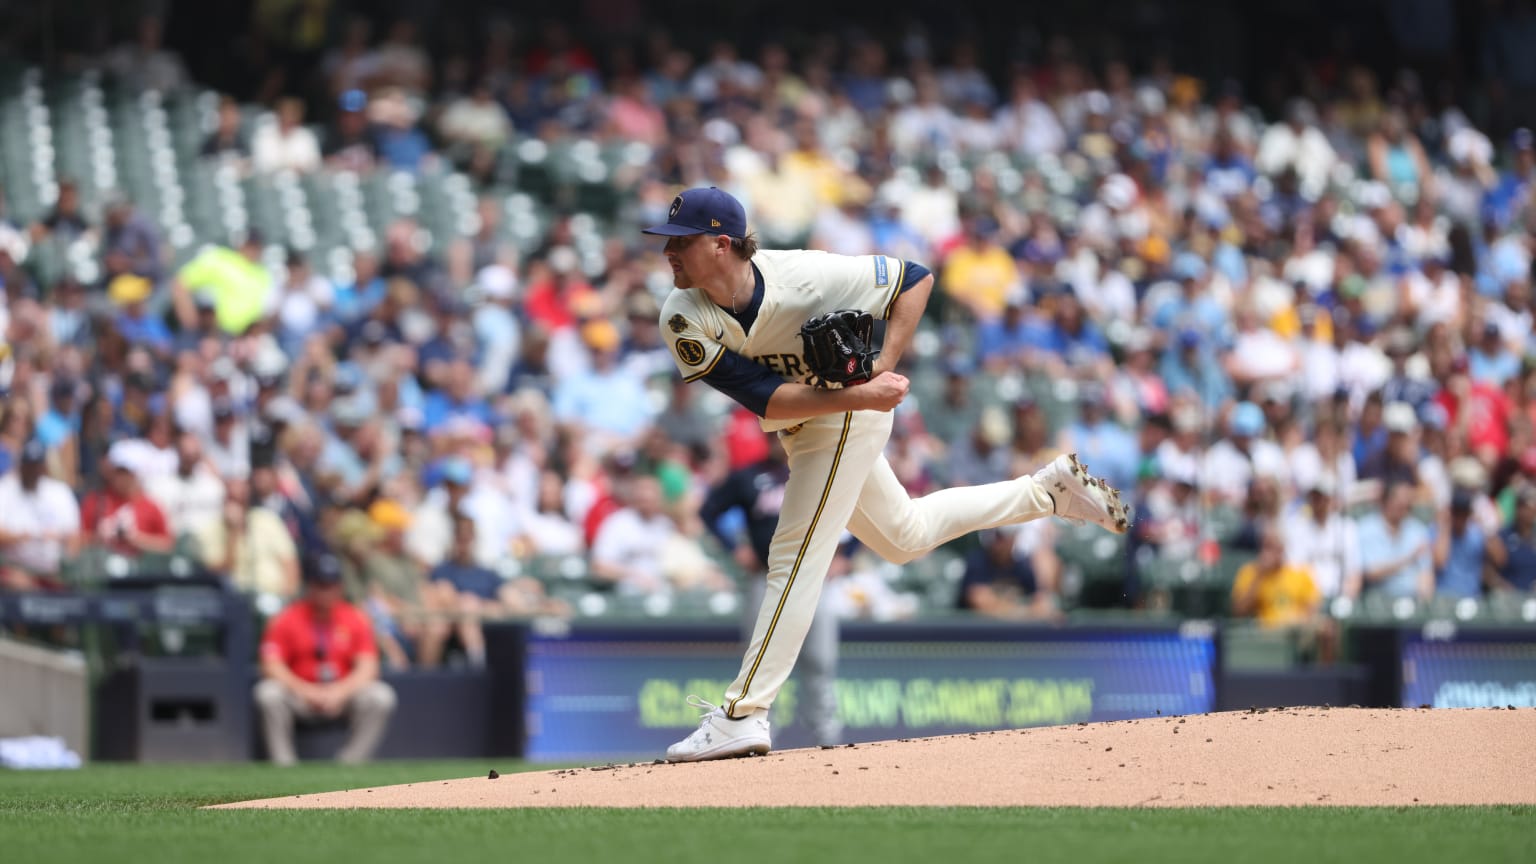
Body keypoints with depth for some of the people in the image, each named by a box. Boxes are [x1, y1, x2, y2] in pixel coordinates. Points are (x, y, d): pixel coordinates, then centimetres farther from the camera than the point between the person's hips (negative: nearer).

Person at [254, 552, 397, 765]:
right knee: (269, 693, -31)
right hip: (299, 695, -1)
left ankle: (351, 764, -20)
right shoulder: (287, 619, -4)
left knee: (381, 696, -26)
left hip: (344, 693, 1)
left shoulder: (355, 619, 0)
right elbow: (271, 665, -13)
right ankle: (283, 766, -24)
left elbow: (367, 667, -8)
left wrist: (340, 691, -26)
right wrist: (306, 691, -26)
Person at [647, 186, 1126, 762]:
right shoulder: (684, 319, -20)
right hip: (802, 428, 6)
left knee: (795, 558, -13)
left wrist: (882, 370, -24)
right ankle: (1048, 491, 37)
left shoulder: (804, 277, -30)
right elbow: (764, 399, -26)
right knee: (904, 536, 23)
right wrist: (858, 395, -36)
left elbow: (915, 279, -15)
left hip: (850, 415, -6)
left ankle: (742, 714, -12)